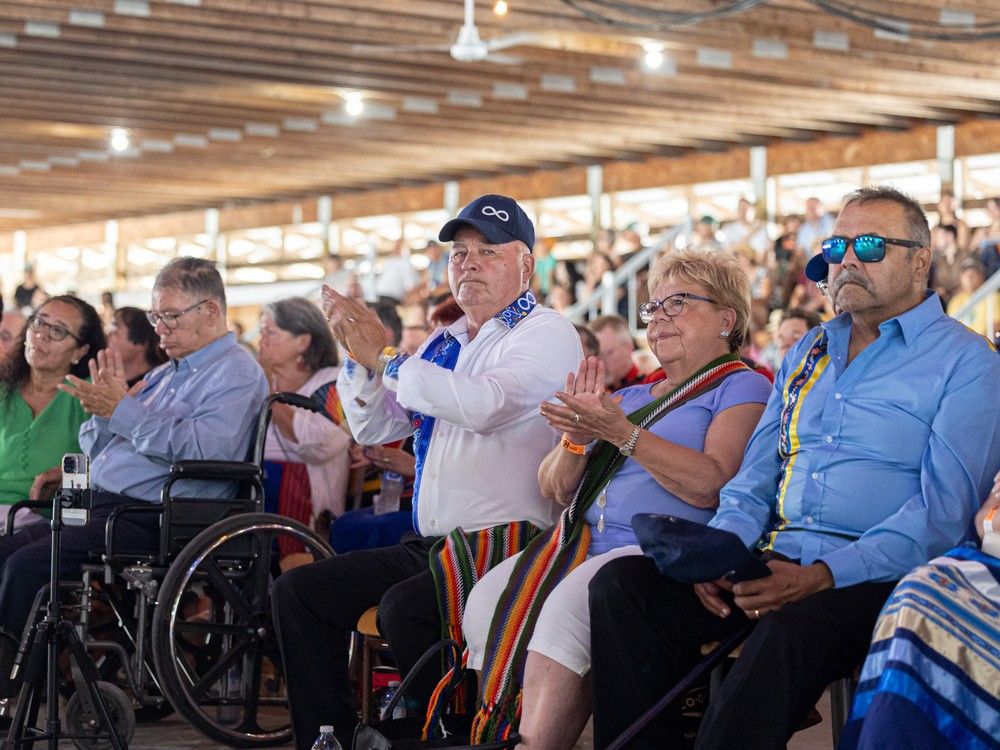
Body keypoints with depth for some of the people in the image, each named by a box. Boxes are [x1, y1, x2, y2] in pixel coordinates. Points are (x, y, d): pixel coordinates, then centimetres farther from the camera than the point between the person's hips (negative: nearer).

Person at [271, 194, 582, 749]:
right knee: (299, 592, 0)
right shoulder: (445, 344, 19)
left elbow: (485, 404, -24)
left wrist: (383, 357, -15)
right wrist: (358, 358, 2)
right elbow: (372, 428, 20)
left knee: (405, 608, -33)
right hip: (430, 545, 8)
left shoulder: (545, 333, -4)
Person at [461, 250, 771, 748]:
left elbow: (710, 484, -12)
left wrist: (622, 434, -13)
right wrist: (578, 436, 0)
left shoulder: (740, 387, 6)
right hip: (585, 543, 7)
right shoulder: (630, 397, 28)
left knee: (567, 605, -35)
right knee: (487, 600, -21)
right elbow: (554, 490, 21)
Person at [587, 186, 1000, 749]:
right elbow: (756, 477, 22)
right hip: (771, 565, 6)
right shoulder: (808, 352, 22)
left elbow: (944, 512, -10)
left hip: (871, 578, -6)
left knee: (795, 624, -40)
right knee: (622, 584, -16)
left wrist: (823, 575, -22)